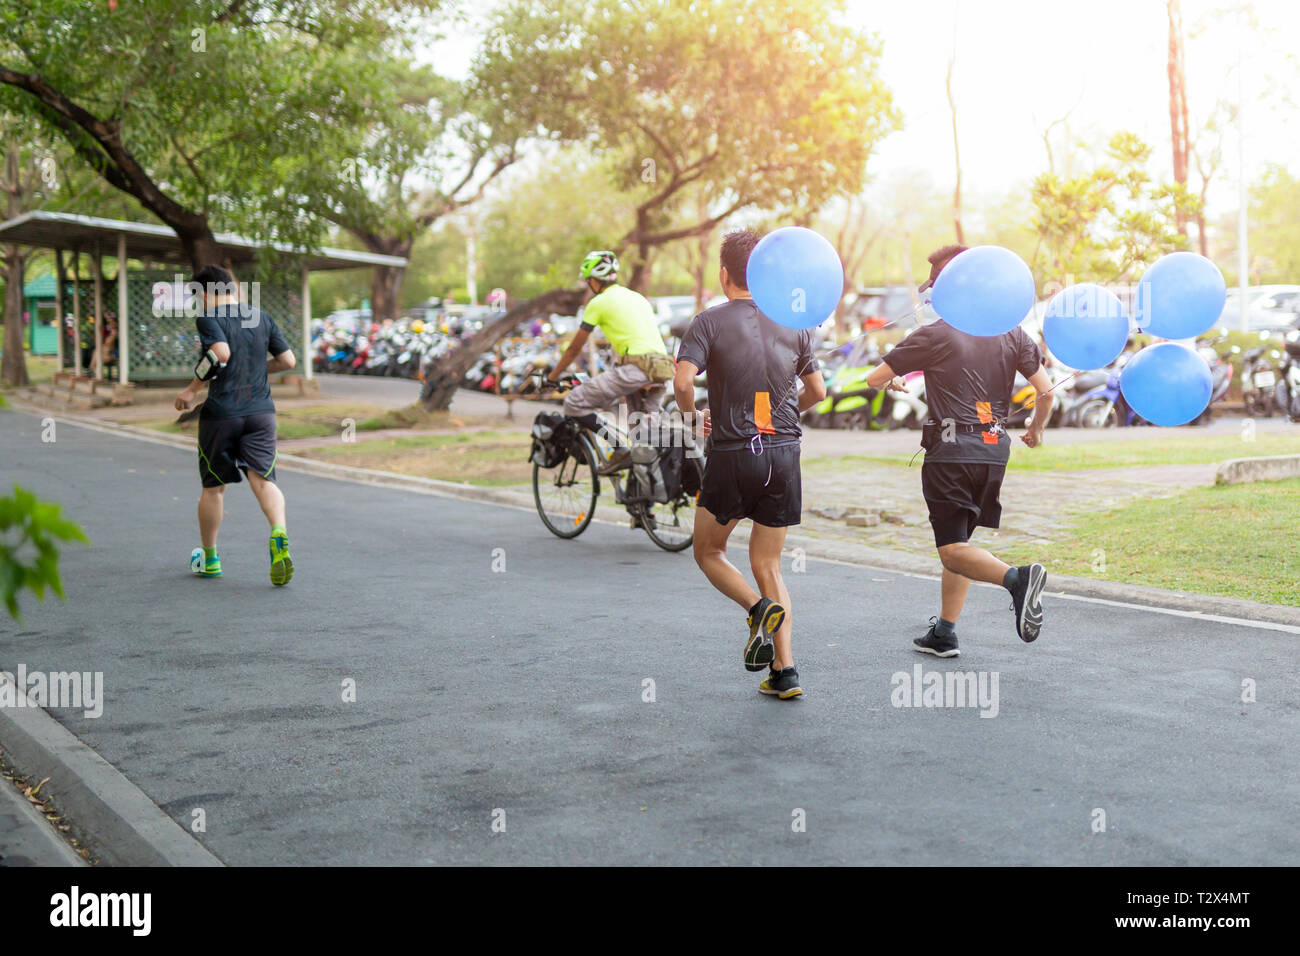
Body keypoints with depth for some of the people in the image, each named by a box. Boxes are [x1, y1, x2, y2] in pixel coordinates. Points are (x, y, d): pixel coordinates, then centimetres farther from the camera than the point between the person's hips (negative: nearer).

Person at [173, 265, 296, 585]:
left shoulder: (208, 317, -4)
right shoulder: (262, 318, 11)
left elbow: (220, 354, -21)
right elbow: (288, 360, 12)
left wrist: (192, 388, -11)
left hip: (221, 412, -3)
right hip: (261, 411, 3)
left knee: (213, 487, 12)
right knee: (263, 478, -7)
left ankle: (210, 559, 24)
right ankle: (279, 533, -36)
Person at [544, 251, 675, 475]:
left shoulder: (599, 302, 6)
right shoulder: (638, 298, 27)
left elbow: (574, 349, 11)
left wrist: (551, 377, 24)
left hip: (635, 367, -7)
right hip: (661, 370, 7)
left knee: (574, 404, -2)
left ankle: (618, 451, -11)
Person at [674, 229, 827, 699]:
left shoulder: (710, 321, -6)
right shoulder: (794, 323, 6)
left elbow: (683, 381, -19)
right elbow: (817, 391, 13)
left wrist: (693, 418, 1)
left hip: (731, 453, -4)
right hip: (784, 454, 4)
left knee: (708, 552, 17)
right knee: (767, 565, 11)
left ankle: (760, 608, -10)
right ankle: (784, 670, 2)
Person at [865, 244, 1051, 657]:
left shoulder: (933, 336, -7)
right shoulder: (1011, 332, 6)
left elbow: (874, 379, 1)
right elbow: (1046, 389, 7)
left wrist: (895, 382, 25)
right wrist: (1036, 430, 26)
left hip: (950, 451, -6)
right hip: (995, 449, 6)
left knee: (953, 551, -4)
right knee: (959, 542, 17)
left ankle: (1017, 577, -30)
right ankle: (944, 633, 20)